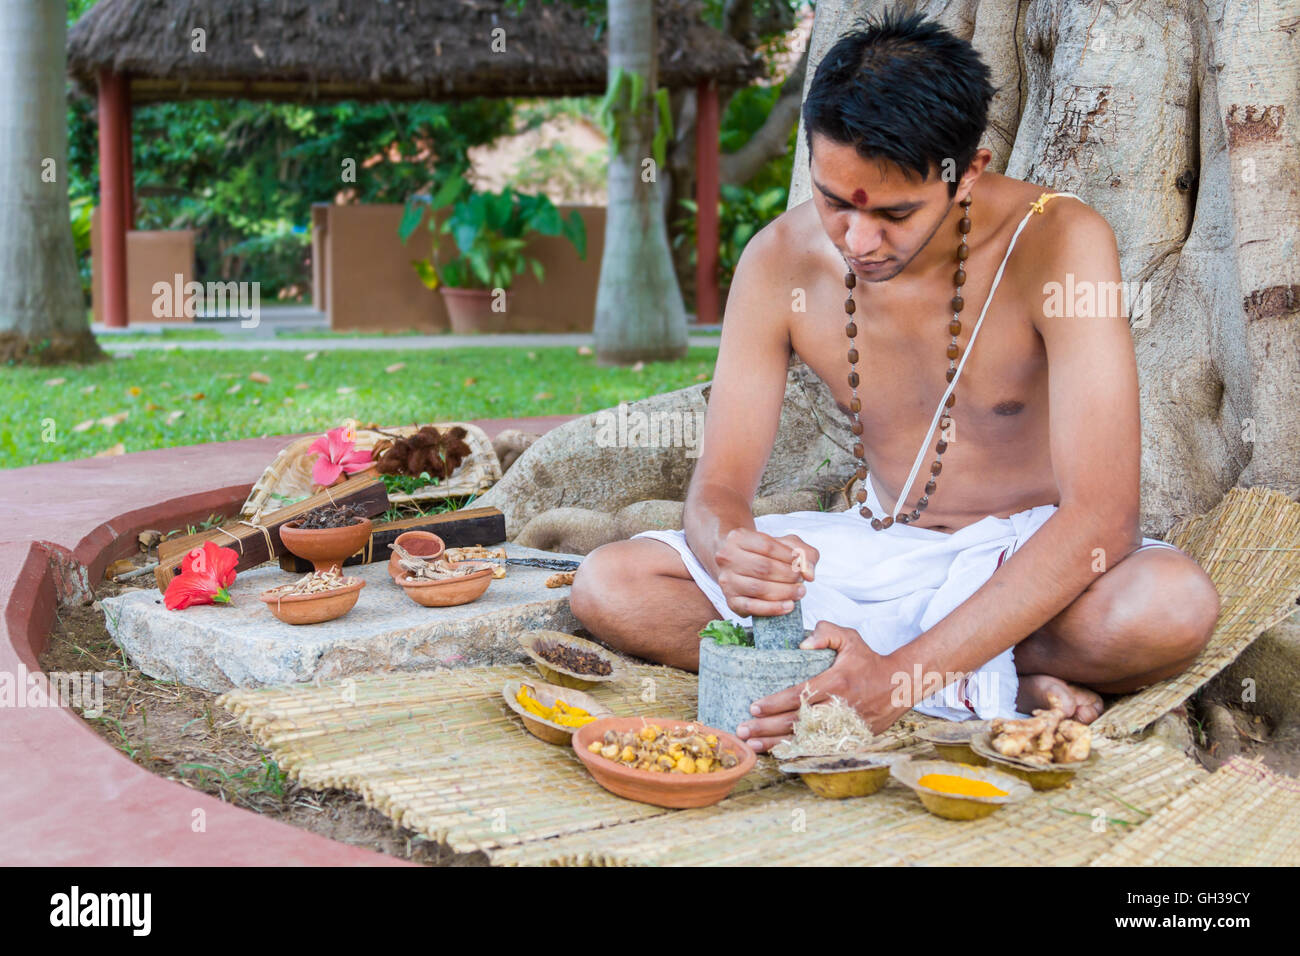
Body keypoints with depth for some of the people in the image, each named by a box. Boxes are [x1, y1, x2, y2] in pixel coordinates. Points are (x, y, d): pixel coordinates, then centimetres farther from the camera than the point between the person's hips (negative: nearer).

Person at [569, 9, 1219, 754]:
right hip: (878, 552, 4)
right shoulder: (781, 261, -11)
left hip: (1033, 556, -4)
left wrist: (903, 676, -39)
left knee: (1174, 606, -38)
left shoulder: (1059, 242, -22)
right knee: (607, 585, -17)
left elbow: (1101, 515, -29)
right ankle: (994, 688, -18)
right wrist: (730, 552, -35)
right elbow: (719, 488, -8)